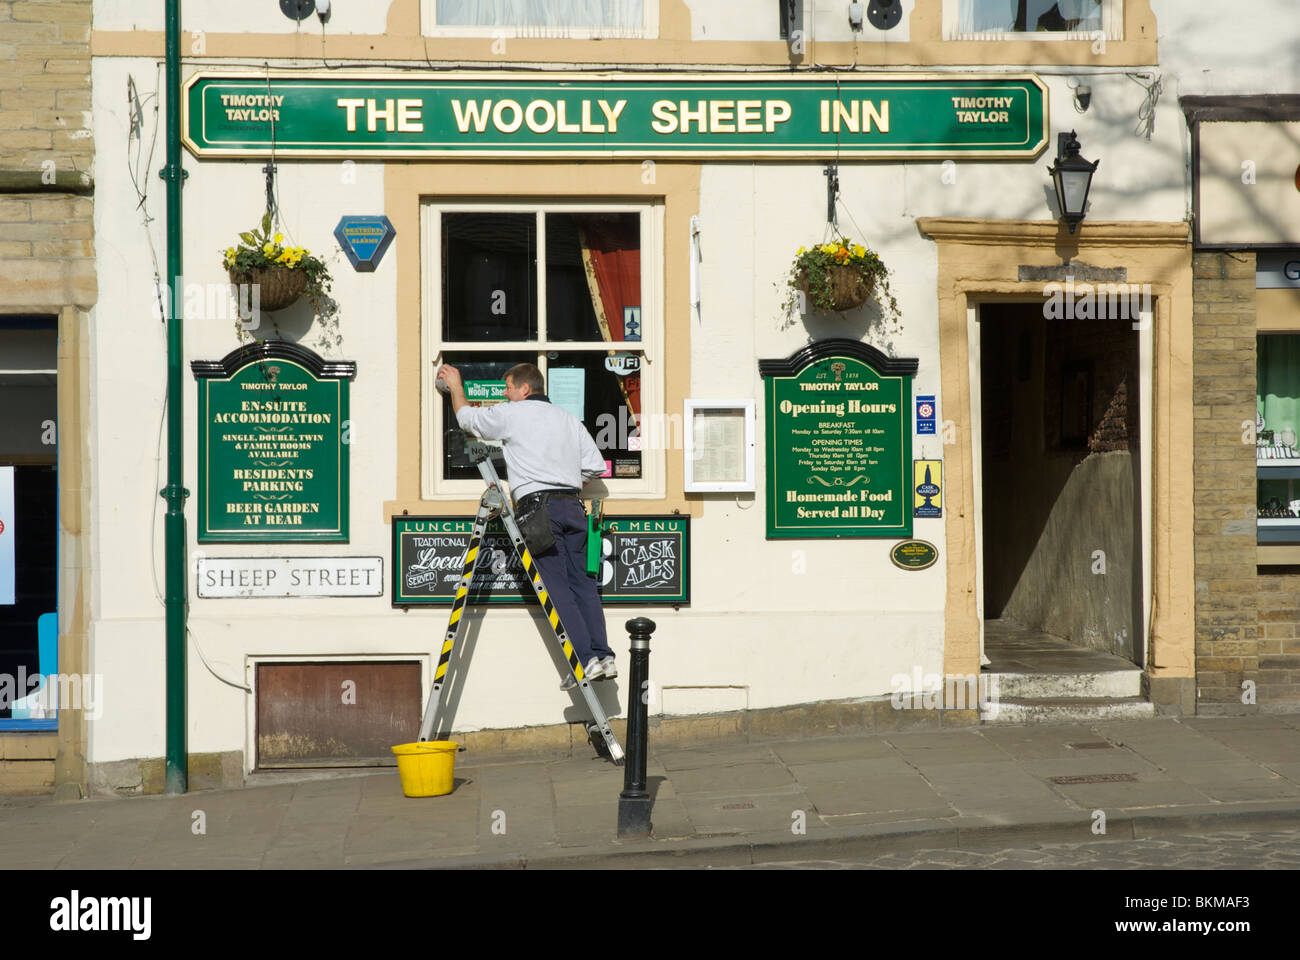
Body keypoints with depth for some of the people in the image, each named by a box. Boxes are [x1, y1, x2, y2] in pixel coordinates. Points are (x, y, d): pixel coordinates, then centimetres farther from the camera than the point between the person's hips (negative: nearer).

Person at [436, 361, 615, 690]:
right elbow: (595, 466, 16)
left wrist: (455, 386, 37)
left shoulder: (511, 414, 5)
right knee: (582, 582, 6)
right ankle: (602, 654, -3)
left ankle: (585, 659, -15)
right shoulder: (569, 419, 19)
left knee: (557, 586, -7)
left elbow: (467, 418, 21)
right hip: (573, 506, 5)